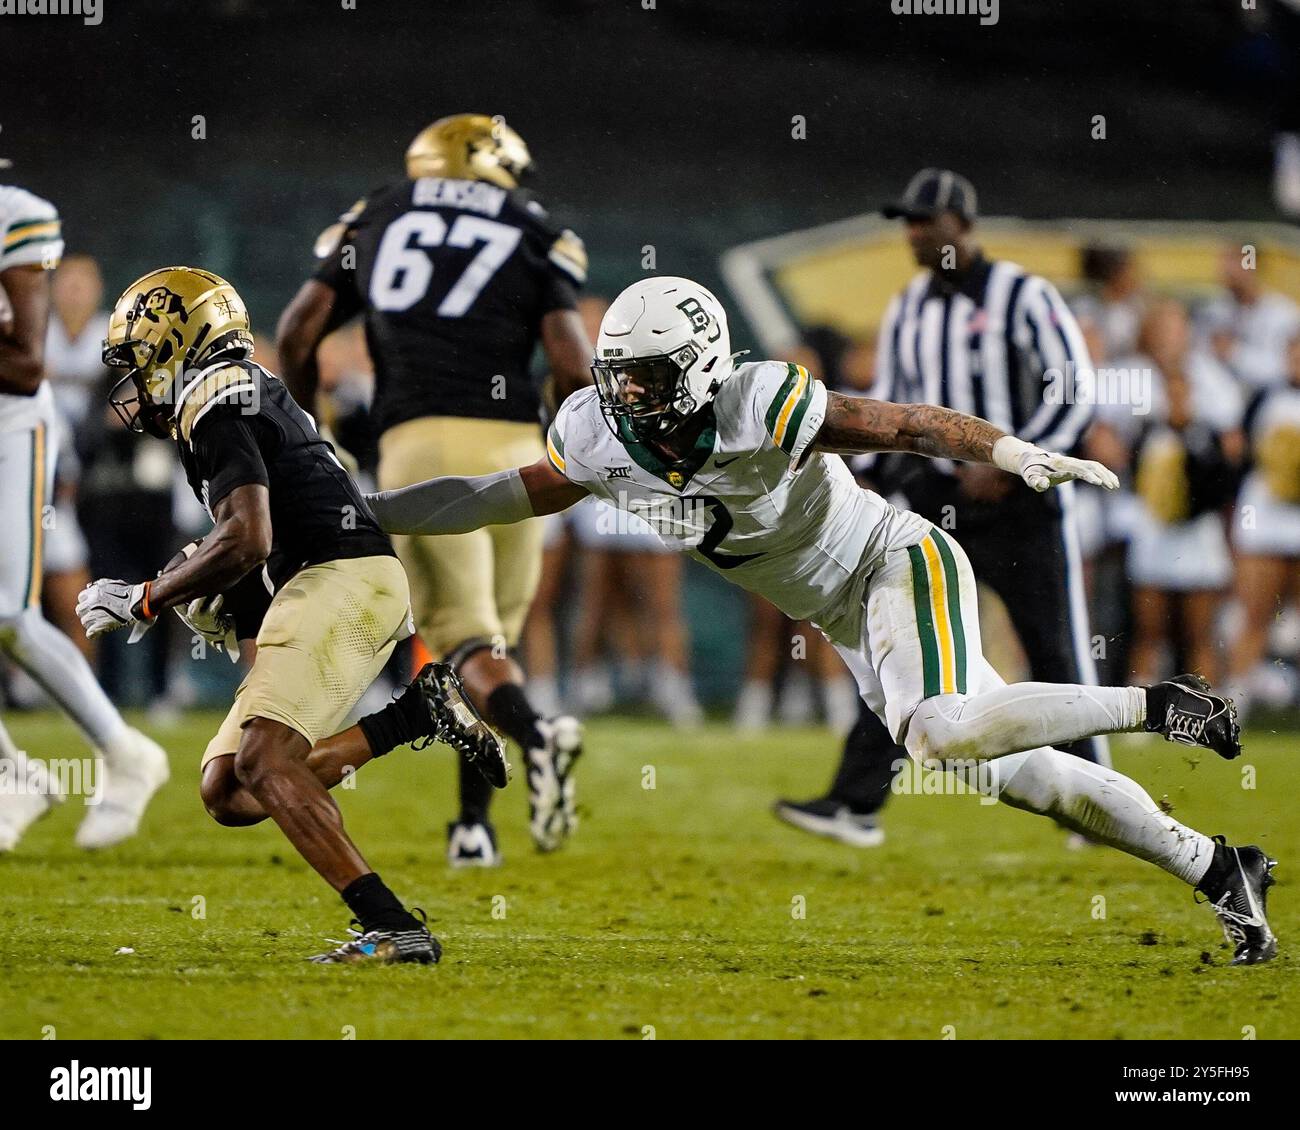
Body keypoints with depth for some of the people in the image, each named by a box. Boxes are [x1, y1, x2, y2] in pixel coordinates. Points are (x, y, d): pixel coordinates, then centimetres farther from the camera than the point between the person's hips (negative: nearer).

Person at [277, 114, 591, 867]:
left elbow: (299, 331, 14)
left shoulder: (377, 220, 19)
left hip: (417, 440, 0)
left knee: (465, 635, -4)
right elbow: (571, 363, 0)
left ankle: (534, 732, -35)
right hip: (510, 440, 0)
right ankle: (473, 825, 10)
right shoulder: (536, 237, 12)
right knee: (494, 631, 14)